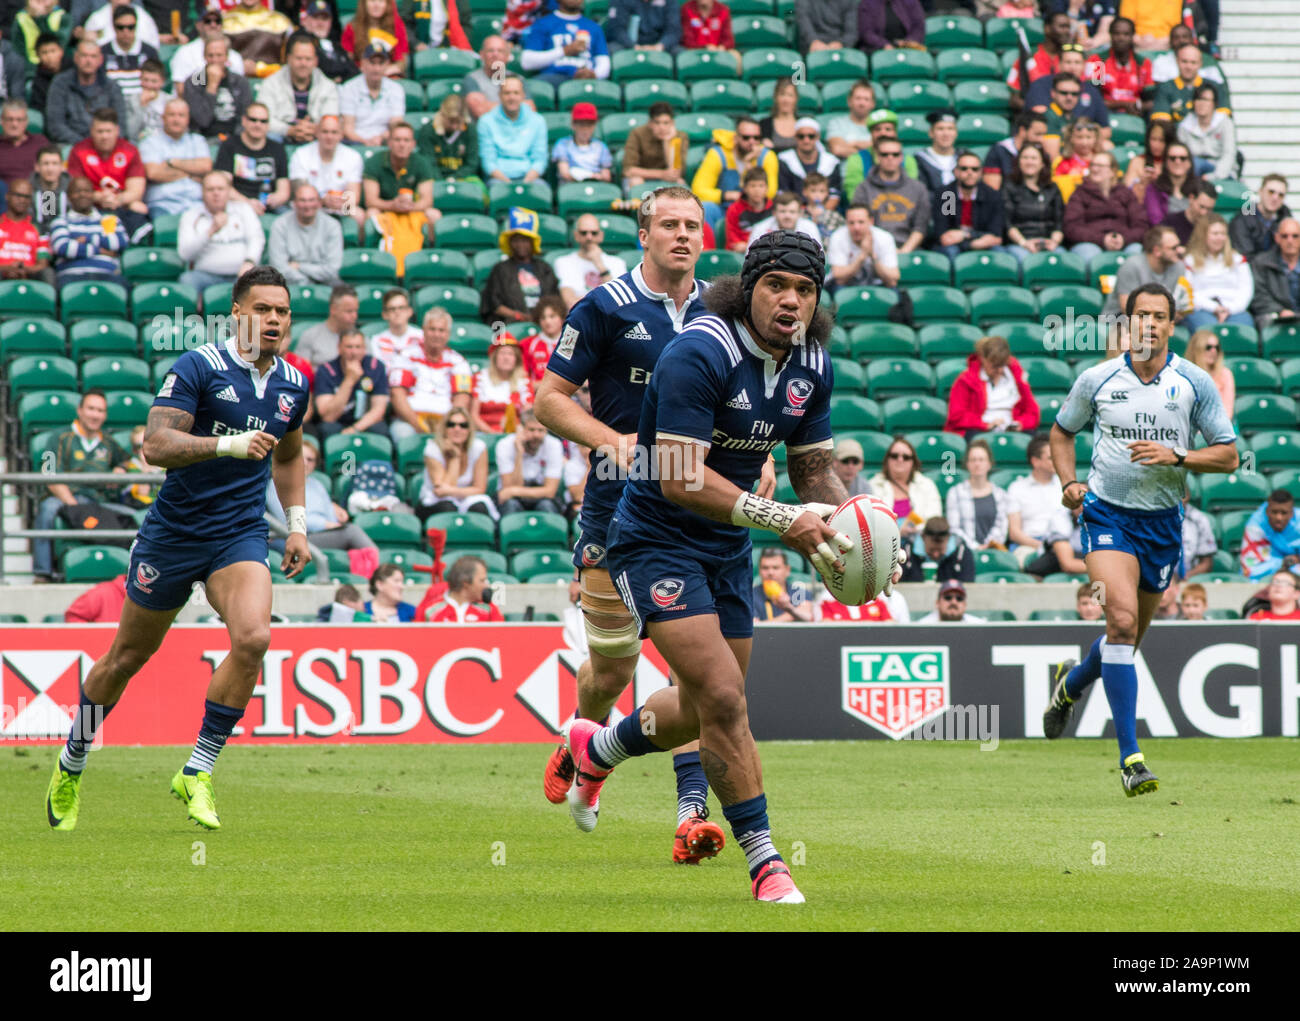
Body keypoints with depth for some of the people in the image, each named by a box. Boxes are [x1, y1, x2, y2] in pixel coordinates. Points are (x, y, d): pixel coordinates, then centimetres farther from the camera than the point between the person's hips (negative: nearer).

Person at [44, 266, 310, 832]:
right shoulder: (198, 368, -13)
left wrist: (298, 525, 16)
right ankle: (70, 767, 31)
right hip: (173, 533, -3)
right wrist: (228, 444, -36)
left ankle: (197, 773, -11)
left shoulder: (293, 384, 6)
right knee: (128, 656, 9)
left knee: (253, 637, -23)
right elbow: (156, 444, -24)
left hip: (240, 536, 3)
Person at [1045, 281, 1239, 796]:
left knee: (1129, 635, 14)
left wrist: (1176, 457, -16)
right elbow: (1062, 430, 16)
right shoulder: (1097, 380, -2)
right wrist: (1068, 483, -1)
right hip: (1107, 514, -2)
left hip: (1163, 521, 2)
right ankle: (1130, 757, -22)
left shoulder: (1194, 383, -2)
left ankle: (1071, 684, 49)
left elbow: (1228, 455, 0)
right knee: (1122, 619, -22)